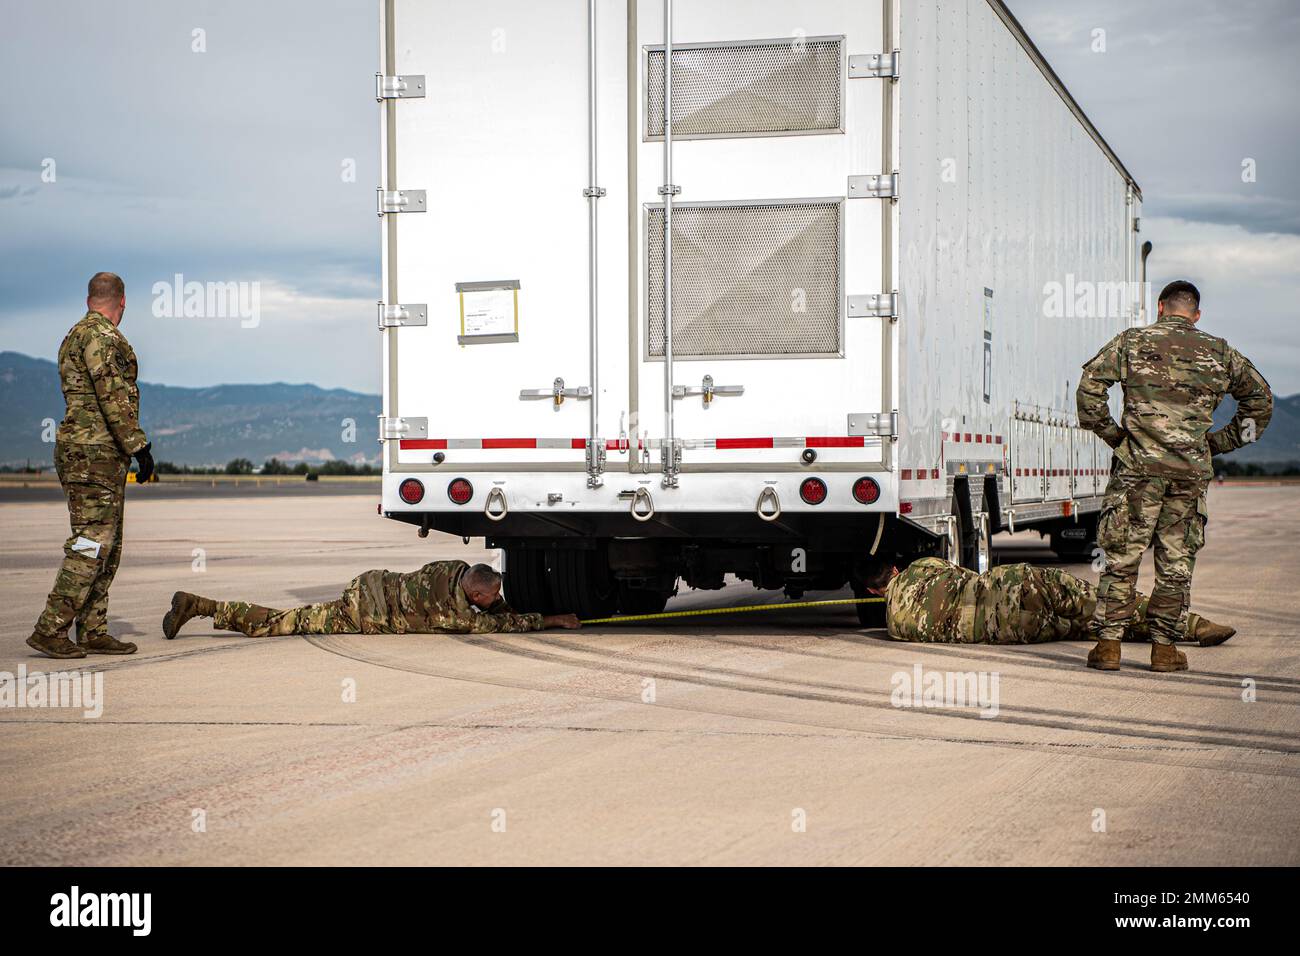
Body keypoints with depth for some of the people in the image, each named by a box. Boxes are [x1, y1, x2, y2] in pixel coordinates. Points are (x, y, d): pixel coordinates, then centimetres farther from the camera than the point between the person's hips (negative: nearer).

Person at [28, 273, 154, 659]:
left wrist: (128, 446, 28)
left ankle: (92, 631, 11)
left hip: (88, 451, 10)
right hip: (95, 453, -10)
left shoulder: (76, 335, 20)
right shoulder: (100, 335, -12)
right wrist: (139, 445, -17)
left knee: (107, 547, 11)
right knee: (91, 544, -11)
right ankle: (49, 630, -11)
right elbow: (113, 398, -19)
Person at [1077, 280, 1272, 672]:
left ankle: (1109, 643, 0)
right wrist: (1218, 442, 18)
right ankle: (1164, 647, 10)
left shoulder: (1132, 342, 4)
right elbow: (1260, 399, 18)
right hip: (1191, 471, 2)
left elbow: (1090, 384, -6)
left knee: (1122, 557, 3)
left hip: (1139, 467, -1)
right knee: (1176, 562, 8)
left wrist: (1111, 433, 3)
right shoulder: (1219, 353, 12)